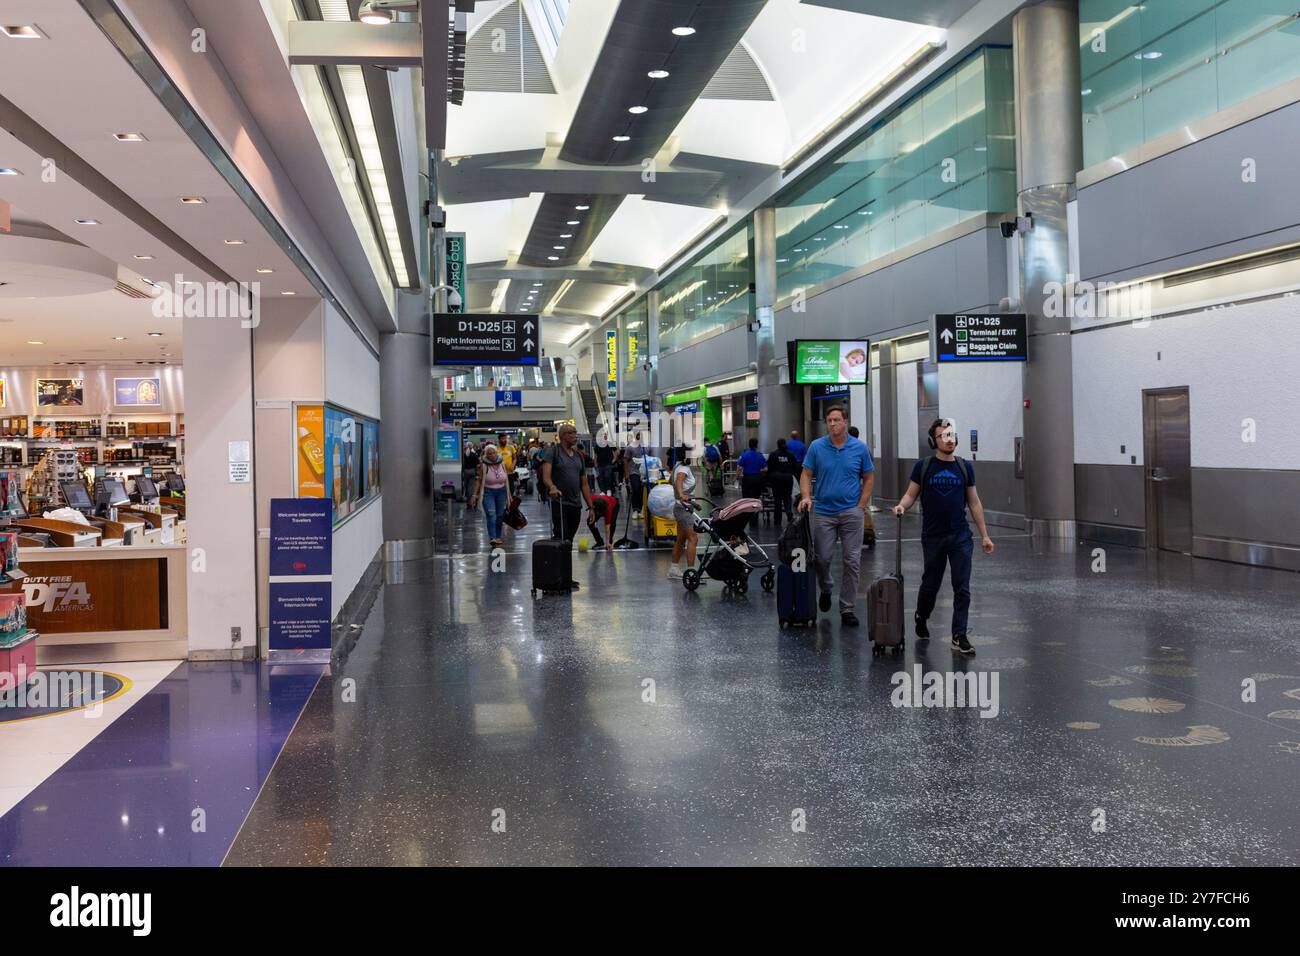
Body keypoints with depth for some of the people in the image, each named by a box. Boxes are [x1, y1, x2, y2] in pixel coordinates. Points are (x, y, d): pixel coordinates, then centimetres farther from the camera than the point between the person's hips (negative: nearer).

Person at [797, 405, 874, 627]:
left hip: (851, 513, 0)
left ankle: (847, 609, 8)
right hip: (824, 512, 0)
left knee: (851, 561, 0)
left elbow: (868, 478, 6)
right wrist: (806, 497, -15)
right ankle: (825, 589, 33)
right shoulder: (816, 447, -1)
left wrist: (861, 506, -3)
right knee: (821, 558, 2)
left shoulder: (860, 448, 0)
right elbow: (806, 475, 2)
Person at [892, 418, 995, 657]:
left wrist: (984, 535, 7)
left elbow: (974, 502, 8)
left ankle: (959, 637, 1)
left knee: (962, 588, -4)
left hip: (961, 537, 1)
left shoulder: (965, 467, 4)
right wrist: (901, 506, -23)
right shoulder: (923, 466, -2)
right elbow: (911, 494, 0)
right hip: (933, 537, -1)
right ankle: (921, 618, 40)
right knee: (931, 584, 12)